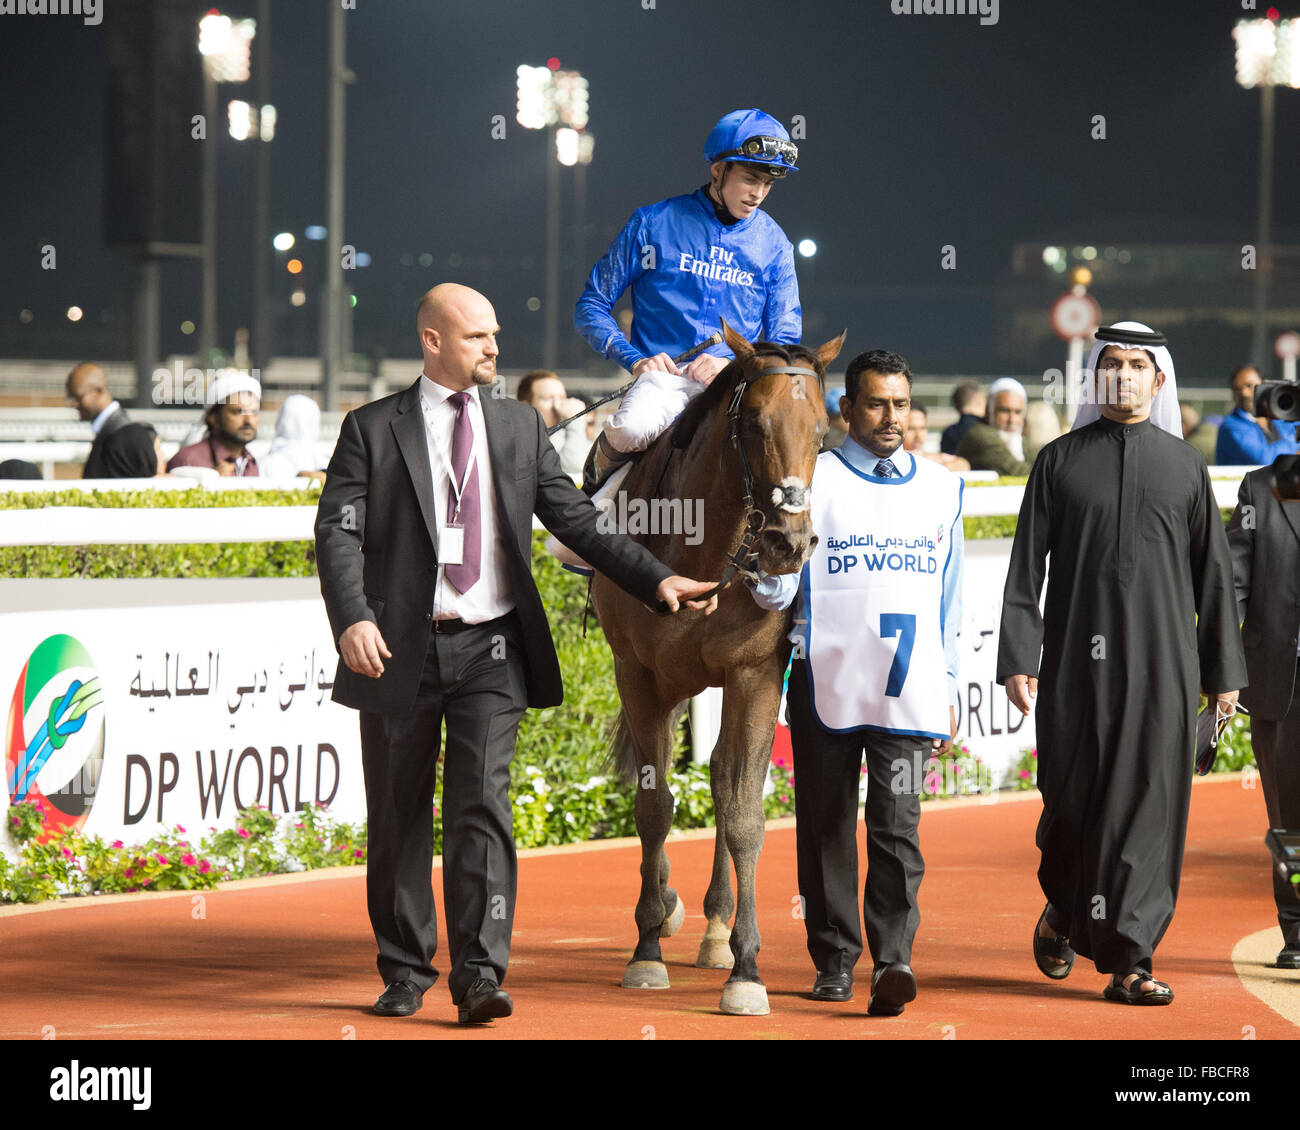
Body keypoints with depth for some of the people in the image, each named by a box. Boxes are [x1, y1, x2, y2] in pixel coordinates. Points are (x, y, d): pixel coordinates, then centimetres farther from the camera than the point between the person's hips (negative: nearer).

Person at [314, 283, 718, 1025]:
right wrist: (352, 618, -22)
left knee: (483, 806, -10)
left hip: (490, 652, 1)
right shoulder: (373, 429, 2)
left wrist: (656, 580, 1)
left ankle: (480, 973, -13)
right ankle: (406, 973, 19)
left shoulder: (520, 427, 11)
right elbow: (340, 530, -6)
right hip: (400, 649, -1)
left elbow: (577, 520, 12)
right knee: (399, 818, 7)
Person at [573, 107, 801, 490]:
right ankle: (597, 482, 0)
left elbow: (784, 342, 13)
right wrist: (635, 359, -9)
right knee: (631, 429, -36)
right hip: (661, 375, -2)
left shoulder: (773, 244, 11)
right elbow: (591, 307, 7)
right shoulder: (654, 224, 3)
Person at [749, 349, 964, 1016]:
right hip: (826, 682, -1)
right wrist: (768, 577, -25)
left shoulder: (941, 490, 13)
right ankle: (834, 958, 15)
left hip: (908, 688, 1)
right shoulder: (813, 480, 2)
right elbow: (777, 593, -2)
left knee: (897, 825, -10)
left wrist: (948, 689, 16)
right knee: (827, 825, 6)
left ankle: (893, 957, -17)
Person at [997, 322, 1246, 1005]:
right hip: (1077, 660, 0)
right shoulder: (1060, 461, 6)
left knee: (1148, 801, -6)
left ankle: (1127, 961, -5)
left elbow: (1212, 574, 11)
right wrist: (1018, 658, -6)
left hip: (1160, 665, 0)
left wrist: (1223, 671, 7)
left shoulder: (1184, 466, 9)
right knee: (1072, 797, 4)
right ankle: (1063, 910, 34)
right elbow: (1026, 568, 3)